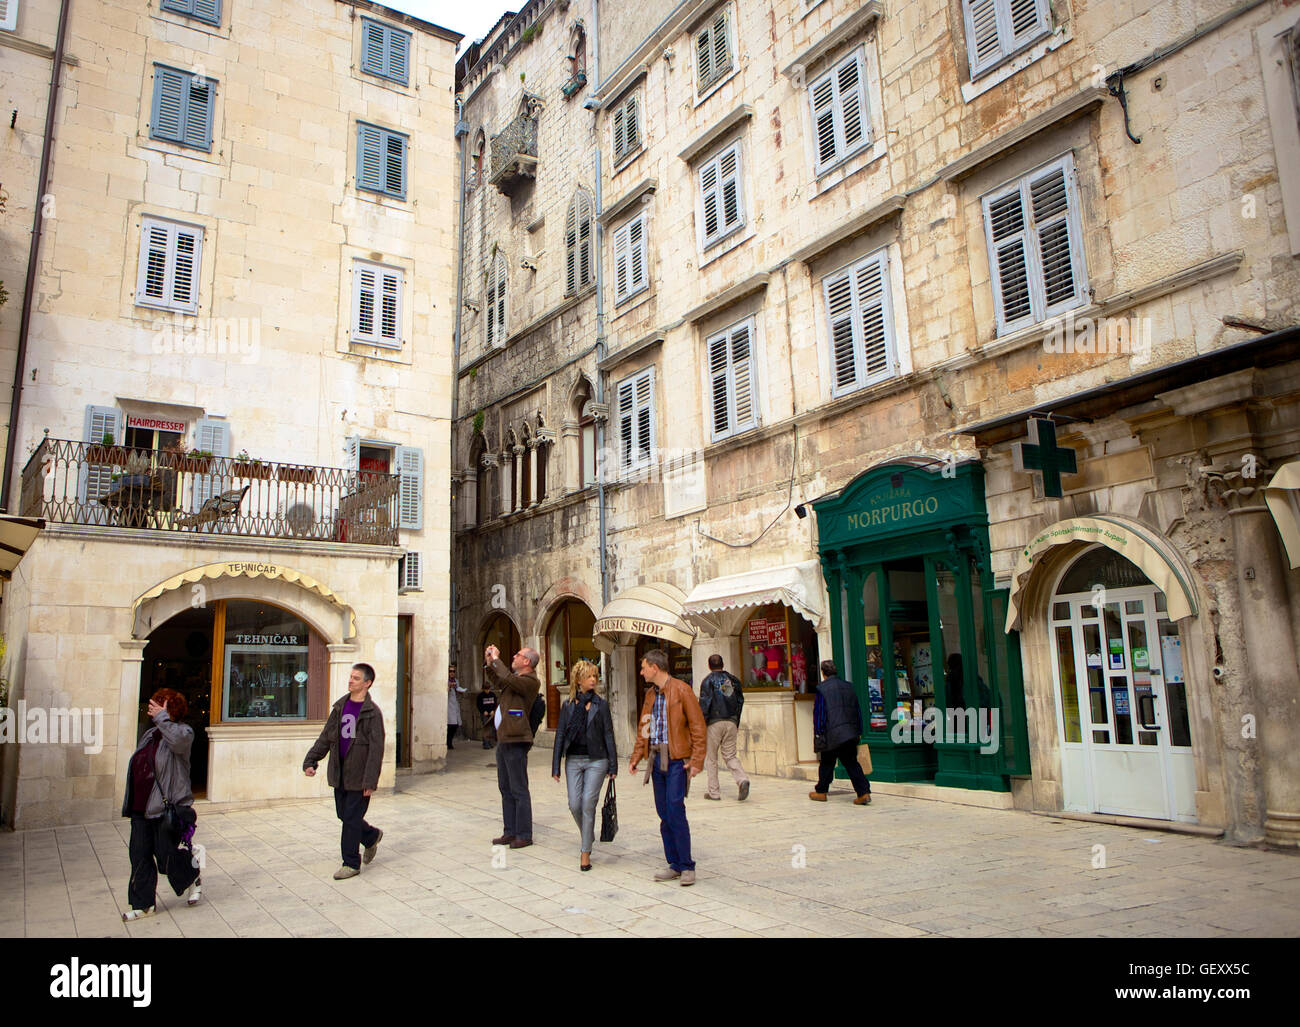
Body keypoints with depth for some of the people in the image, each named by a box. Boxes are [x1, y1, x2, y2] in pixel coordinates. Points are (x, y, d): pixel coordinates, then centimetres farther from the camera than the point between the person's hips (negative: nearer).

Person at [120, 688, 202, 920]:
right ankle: (143, 904, 19)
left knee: (167, 857, 1)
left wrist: (162, 717, -27)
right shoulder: (150, 735, 15)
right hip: (141, 810, 7)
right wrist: (131, 804, 23)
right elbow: (138, 768, 23)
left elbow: (179, 740, -35)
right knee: (140, 857, 8)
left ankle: (192, 879, 28)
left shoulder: (184, 732, -8)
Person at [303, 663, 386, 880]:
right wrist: (311, 761, 3)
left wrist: (370, 781, -18)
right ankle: (372, 837, 39)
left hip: (359, 776, -6)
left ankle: (351, 863, 12)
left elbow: (376, 749, -14)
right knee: (344, 814, 15)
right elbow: (325, 738, 12)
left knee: (351, 819, -2)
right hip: (339, 775, 6)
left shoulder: (372, 713, -12)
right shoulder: (340, 707, 7)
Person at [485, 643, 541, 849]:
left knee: (518, 790, -4)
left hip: (516, 741, -10)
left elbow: (507, 679, -30)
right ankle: (510, 832, 23)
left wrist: (496, 659, -16)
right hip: (503, 740, 10)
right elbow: (500, 681, 35)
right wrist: (490, 663, 21)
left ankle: (524, 835, 3)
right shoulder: (515, 677, 14)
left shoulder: (530, 681, -14)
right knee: (506, 789, 15)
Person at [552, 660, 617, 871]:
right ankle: (588, 836, 28)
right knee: (574, 805, -1)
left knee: (588, 803, -9)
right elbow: (560, 736, 8)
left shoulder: (601, 705, 2)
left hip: (596, 760, -2)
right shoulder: (568, 706, 7)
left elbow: (608, 735, 3)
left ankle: (585, 852, 3)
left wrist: (612, 766, 0)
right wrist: (556, 767, 4)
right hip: (573, 761, 2)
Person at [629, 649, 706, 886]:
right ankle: (675, 864, 16)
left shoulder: (681, 690, -8)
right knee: (663, 813, 7)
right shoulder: (650, 694, 14)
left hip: (677, 759, -7)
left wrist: (697, 760, -14)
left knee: (675, 810, -11)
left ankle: (687, 866, 1)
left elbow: (697, 726, -9)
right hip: (656, 758, 7)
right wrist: (635, 757, 13)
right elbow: (643, 728, 20)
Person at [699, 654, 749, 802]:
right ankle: (742, 780, -16)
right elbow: (740, 701, 12)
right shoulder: (733, 680, 12)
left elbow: (704, 703, -10)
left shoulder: (708, 681, -3)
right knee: (730, 756, 9)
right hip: (731, 723, 4)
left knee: (711, 758, 7)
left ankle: (713, 792, 7)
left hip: (715, 723, -4)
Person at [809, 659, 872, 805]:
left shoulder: (822, 689, -6)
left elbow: (819, 713, -8)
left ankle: (821, 792, 22)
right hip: (851, 733, 4)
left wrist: (818, 733, -3)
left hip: (832, 734, -4)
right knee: (851, 763, 6)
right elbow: (858, 711, 14)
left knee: (827, 763, 10)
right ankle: (864, 792, -6)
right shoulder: (848, 687, 11)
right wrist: (859, 732, 19)